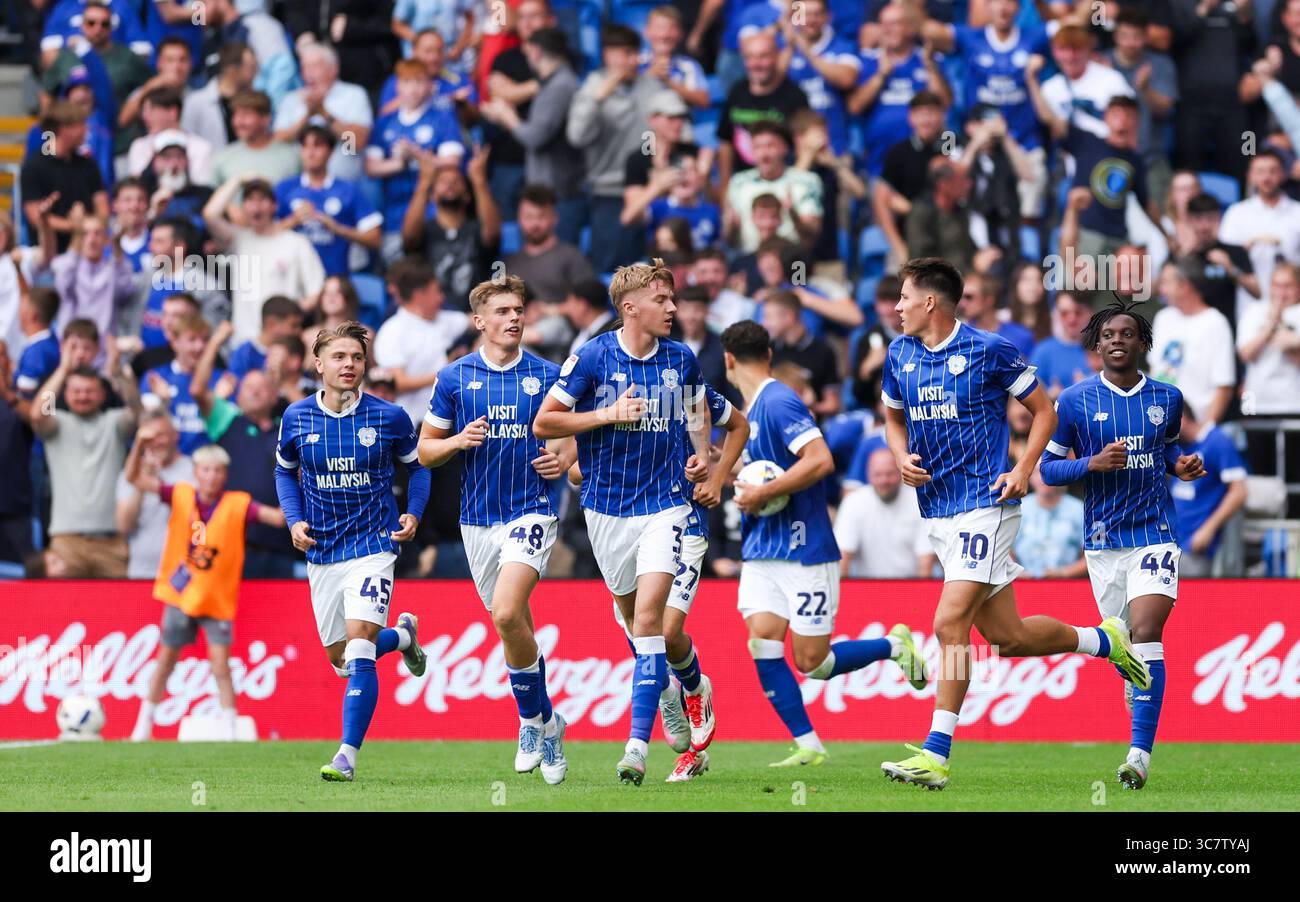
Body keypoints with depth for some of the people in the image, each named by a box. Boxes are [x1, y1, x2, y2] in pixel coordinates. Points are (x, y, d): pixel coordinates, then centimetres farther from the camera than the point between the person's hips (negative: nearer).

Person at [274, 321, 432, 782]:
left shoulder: (389, 417, -7)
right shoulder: (296, 418, -2)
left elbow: (417, 464, 10)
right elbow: (285, 471, 16)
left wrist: (414, 513, -6)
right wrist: (294, 520, 0)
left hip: (373, 546, -4)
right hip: (321, 552, 4)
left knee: (359, 651, -19)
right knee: (341, 660, 12)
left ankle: (347, 755, -15)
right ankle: (403, 634, 44)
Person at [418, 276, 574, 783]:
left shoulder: (547, 376, 2)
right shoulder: (454, 378, 4)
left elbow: (574, 436, 12)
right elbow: (426, 451, 7)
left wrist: (564, 458, -10)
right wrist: (459, 441, -13)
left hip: (531, 511, -3)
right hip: (477, 519, 3)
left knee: (507, 614, -22)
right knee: (512, 626, 10)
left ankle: (533, 719, -7)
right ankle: (543, 724, 27)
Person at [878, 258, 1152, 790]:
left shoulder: (989, 351, -8)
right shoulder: (900, 355, 8)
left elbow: (1044, 411, 1)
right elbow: (893, 415, 25)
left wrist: (1022, 471, -11)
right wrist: (902, 457, 5)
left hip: (985, 503, -7)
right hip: (937, 511, 7)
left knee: (950, 624, -16)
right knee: (1006, 636, 7)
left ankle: (936, 755, -15)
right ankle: (1103, 640, 31)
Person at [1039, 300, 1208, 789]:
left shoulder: (1167, 398, 5)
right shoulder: (1075, 401, -1)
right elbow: (1048, 467, 2)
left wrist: (1180, 465, 2)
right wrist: (1093, 464, -15)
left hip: (1155, 533, -1)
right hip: (1103, 541, 1)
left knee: (1146, 631, -18)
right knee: (1123, 645, 6)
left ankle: (1141, 750, -21)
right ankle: (1143, 719, 32)